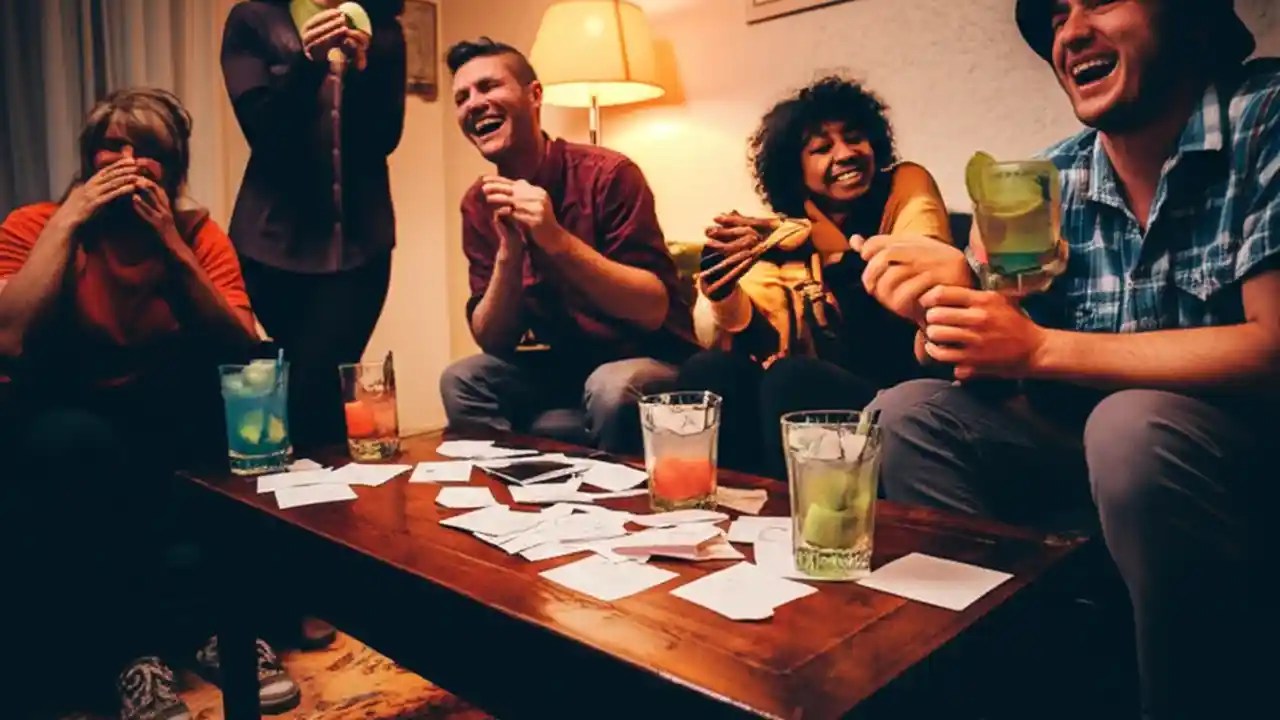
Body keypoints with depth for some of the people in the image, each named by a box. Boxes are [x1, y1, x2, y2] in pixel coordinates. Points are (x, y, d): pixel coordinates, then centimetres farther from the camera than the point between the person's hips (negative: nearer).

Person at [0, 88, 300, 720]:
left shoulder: (198, 233, 0)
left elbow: (242, 353, -14)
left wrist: (171, 246, -20)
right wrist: (68, 220, -19)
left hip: (172, 423, 2)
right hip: (65, 418, -2)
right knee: (76, 443, -35)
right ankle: (137, 642, -14)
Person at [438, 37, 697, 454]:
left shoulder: (607, 174, -17)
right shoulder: (480, 204, -1)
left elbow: (654, 310, -22)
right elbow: (493, 340, -5)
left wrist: (557, 239, -32)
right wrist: (509, 252, -22)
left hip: (649, 362, -4)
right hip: (565, 366, 4)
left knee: (612, 388, -33)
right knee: (462, 381, -14)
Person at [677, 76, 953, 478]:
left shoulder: (907, 187, 5)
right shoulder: (783, 241, 11)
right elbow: (759, 347, 1)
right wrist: (721, 289, -18)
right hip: (808, 401, 3)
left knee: (792, 379, -28)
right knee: (709, 370, -19)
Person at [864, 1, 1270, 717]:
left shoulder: (1264, 119, -13)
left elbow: (1269, 346, -23)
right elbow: (994, 368, -1)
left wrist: (1039, 349, -24)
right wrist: (957, 291, -22)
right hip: (1091, 441, 5)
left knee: (1132, 424, -34)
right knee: (908, 412, -9)